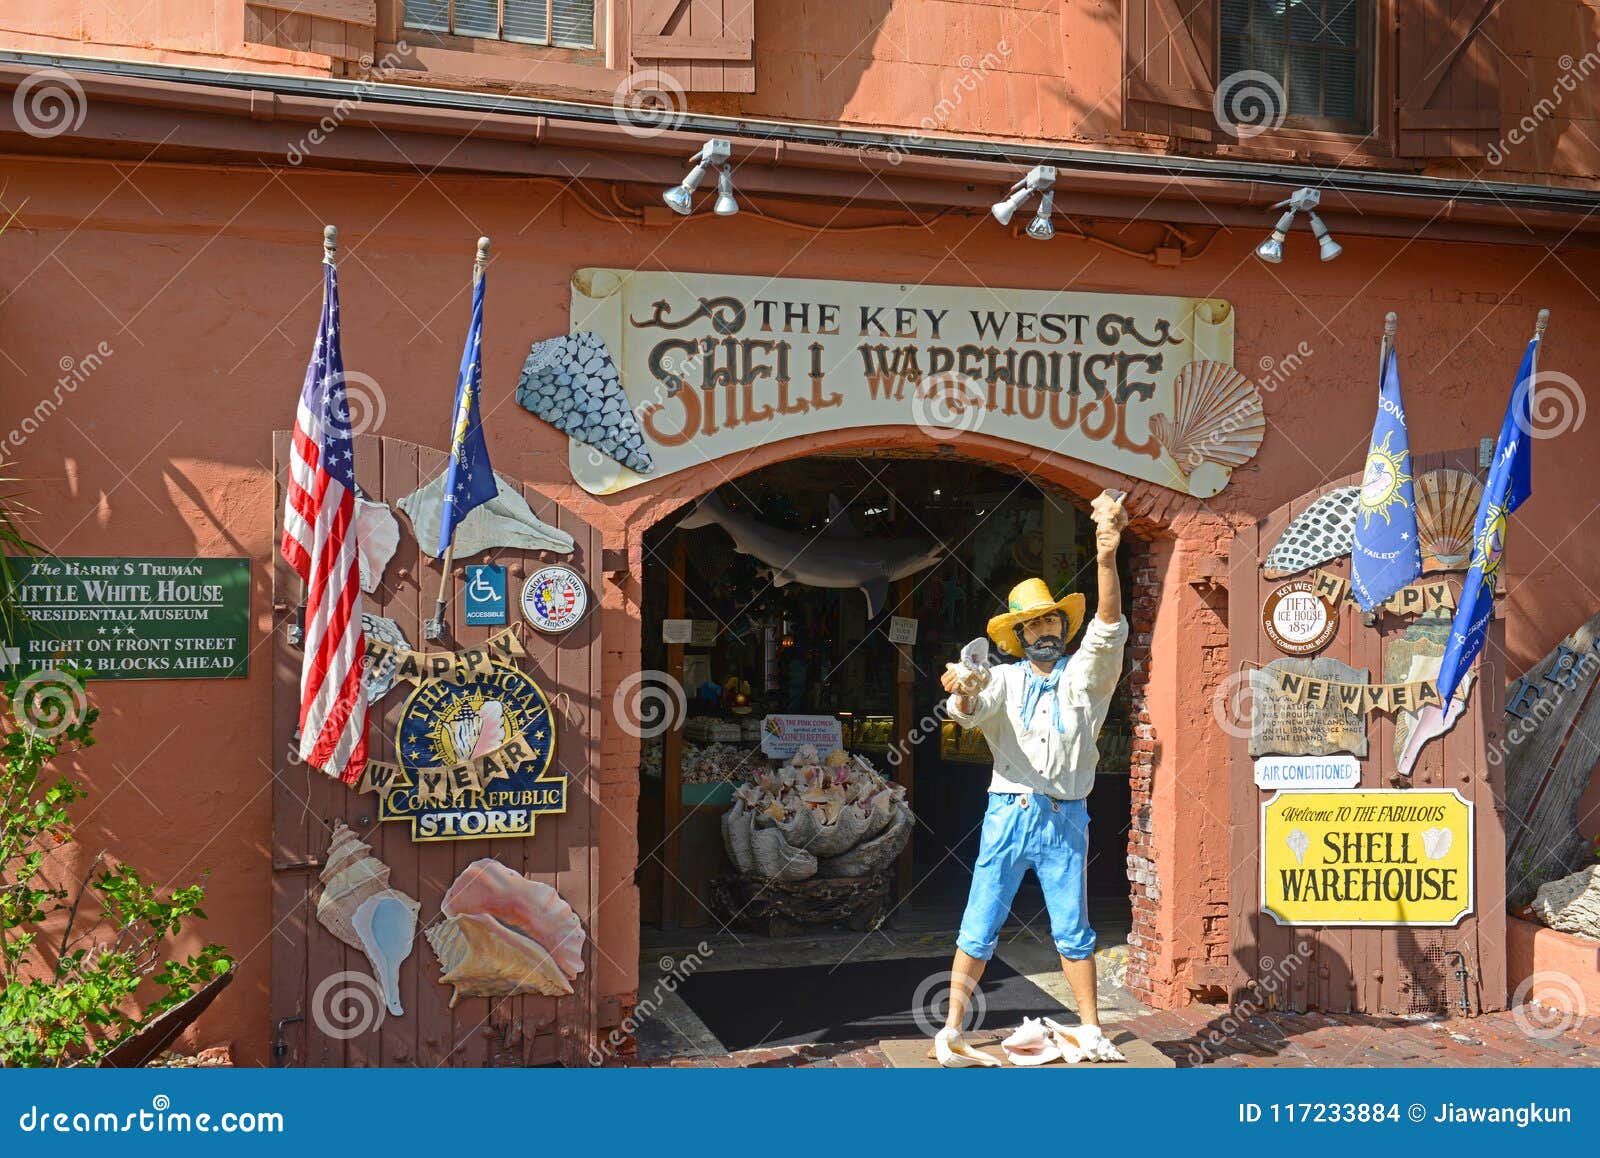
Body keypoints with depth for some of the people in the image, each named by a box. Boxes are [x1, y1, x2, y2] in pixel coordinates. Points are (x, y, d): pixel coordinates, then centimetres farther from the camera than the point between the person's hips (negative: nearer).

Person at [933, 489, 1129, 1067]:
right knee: (979, 928, 1)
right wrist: (962, 694, -38)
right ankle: (951, 1033, 8)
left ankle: (1089, 1032, 19)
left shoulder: (1084, 674, 7)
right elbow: (973, 710, -12)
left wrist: (1107, 557, -25)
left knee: (1073, 930, 5)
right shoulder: (1004, 678, 7)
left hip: (1066, 819, 0)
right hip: (1008, 813, 0)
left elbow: (1108, 629, -10)